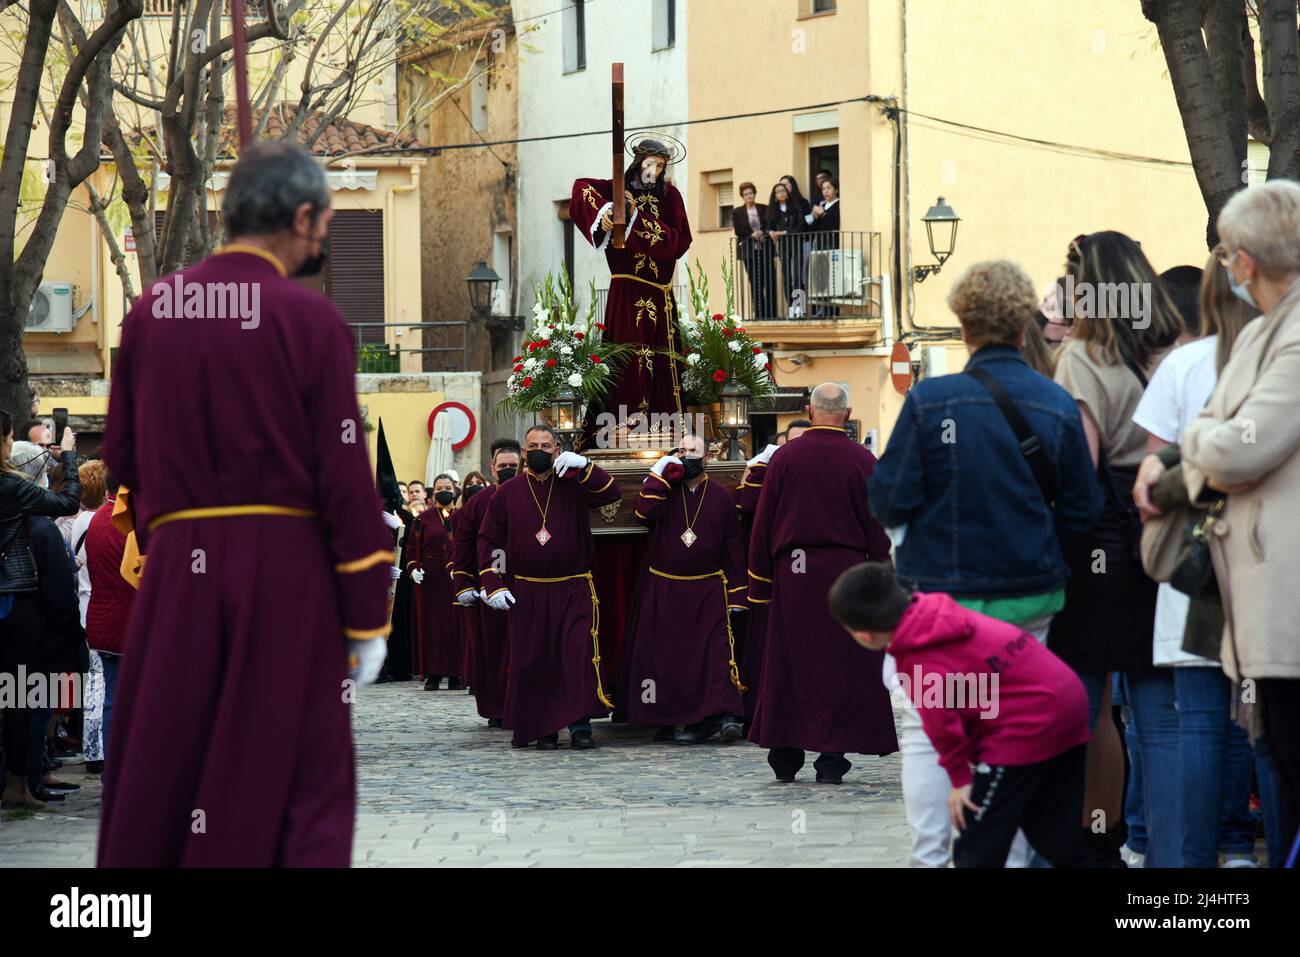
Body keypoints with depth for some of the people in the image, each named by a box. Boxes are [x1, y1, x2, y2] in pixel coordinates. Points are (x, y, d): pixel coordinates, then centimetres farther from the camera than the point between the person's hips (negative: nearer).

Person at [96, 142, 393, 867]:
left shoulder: (152, 312, 4)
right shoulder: (310, 319, -8)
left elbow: (121, 456, 9)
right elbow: (346, 473, -9)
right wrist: (368, 614, -4)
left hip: (177, 569, 4)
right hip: (288, 573, -4)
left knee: (157, 780, 12)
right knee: (309, 787, 2)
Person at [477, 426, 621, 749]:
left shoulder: (573, 485, 4)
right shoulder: (508, 492, 6)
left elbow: (611, 493, -9)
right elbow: (488, 539, 7)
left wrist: (584, 465, -19)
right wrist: (493, 585, -1)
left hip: (573, 590, -1)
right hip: (526, 595, 1)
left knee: (579, 654, -12)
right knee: (533, 660, 1)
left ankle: (580, 727, -10)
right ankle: (543, 729, 9)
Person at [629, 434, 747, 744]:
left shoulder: (720, 497, 7)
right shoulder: (662, 490, 9)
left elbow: (733, 546, 7)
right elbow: (644, 514, -13)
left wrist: (737, 593, 2)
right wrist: (660, 473, -9)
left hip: (708, 590, -1)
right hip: (664, 590, 1)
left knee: (717, 650, -14)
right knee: (672, 655, -1)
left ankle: (727, 714, -19)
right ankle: (694, 721, 4)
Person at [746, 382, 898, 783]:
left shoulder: (784, 457, -1)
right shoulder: (862, 461, -4)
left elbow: (763, 524, 2)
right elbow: (878, 529, -2)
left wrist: (760, 582, 8)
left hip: (793, 572, 1)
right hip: (846, 569, -1)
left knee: (790, 664, 10)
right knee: (842, 666, 3)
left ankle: (785, 755, 14)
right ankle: (832, 757, 0)